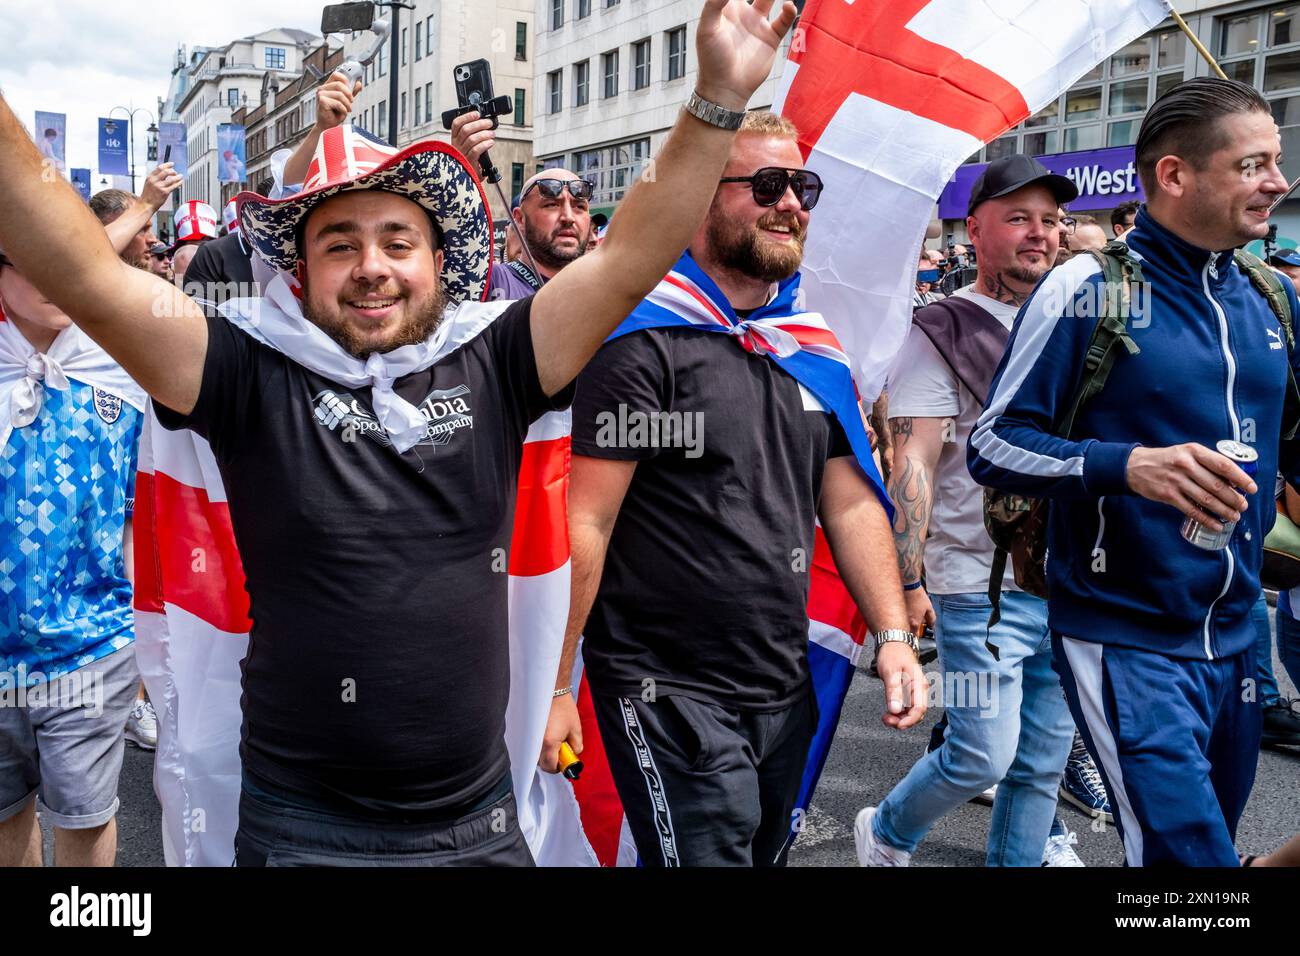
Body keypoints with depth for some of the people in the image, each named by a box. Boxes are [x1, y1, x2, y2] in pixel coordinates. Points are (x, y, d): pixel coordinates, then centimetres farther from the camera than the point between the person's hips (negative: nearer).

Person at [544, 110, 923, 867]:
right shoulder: (645, 341, -13)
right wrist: (552, 685, -14)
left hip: (786, 691, 7)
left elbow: (851, 502, 11)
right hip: (669, 695, -7)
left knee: (767, 851, 21)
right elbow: (588, 523, -15)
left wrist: (894, 635, 3)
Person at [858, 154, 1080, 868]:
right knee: (984, 754, -3)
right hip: (981, 586, -6)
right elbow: (913, 465, -12)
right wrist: (908, 583, -16)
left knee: (1042, 760, 13)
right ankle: (886, 834, 24)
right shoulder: (941, 332, -7)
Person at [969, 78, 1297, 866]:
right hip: (1127, 643, -7)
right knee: (1186, 851, -12)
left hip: (1237, 638, 7)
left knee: (1210, 839, 21)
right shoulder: (1087, 290, -11)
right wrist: (1124, 465, -27)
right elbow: (992, 445, -13)